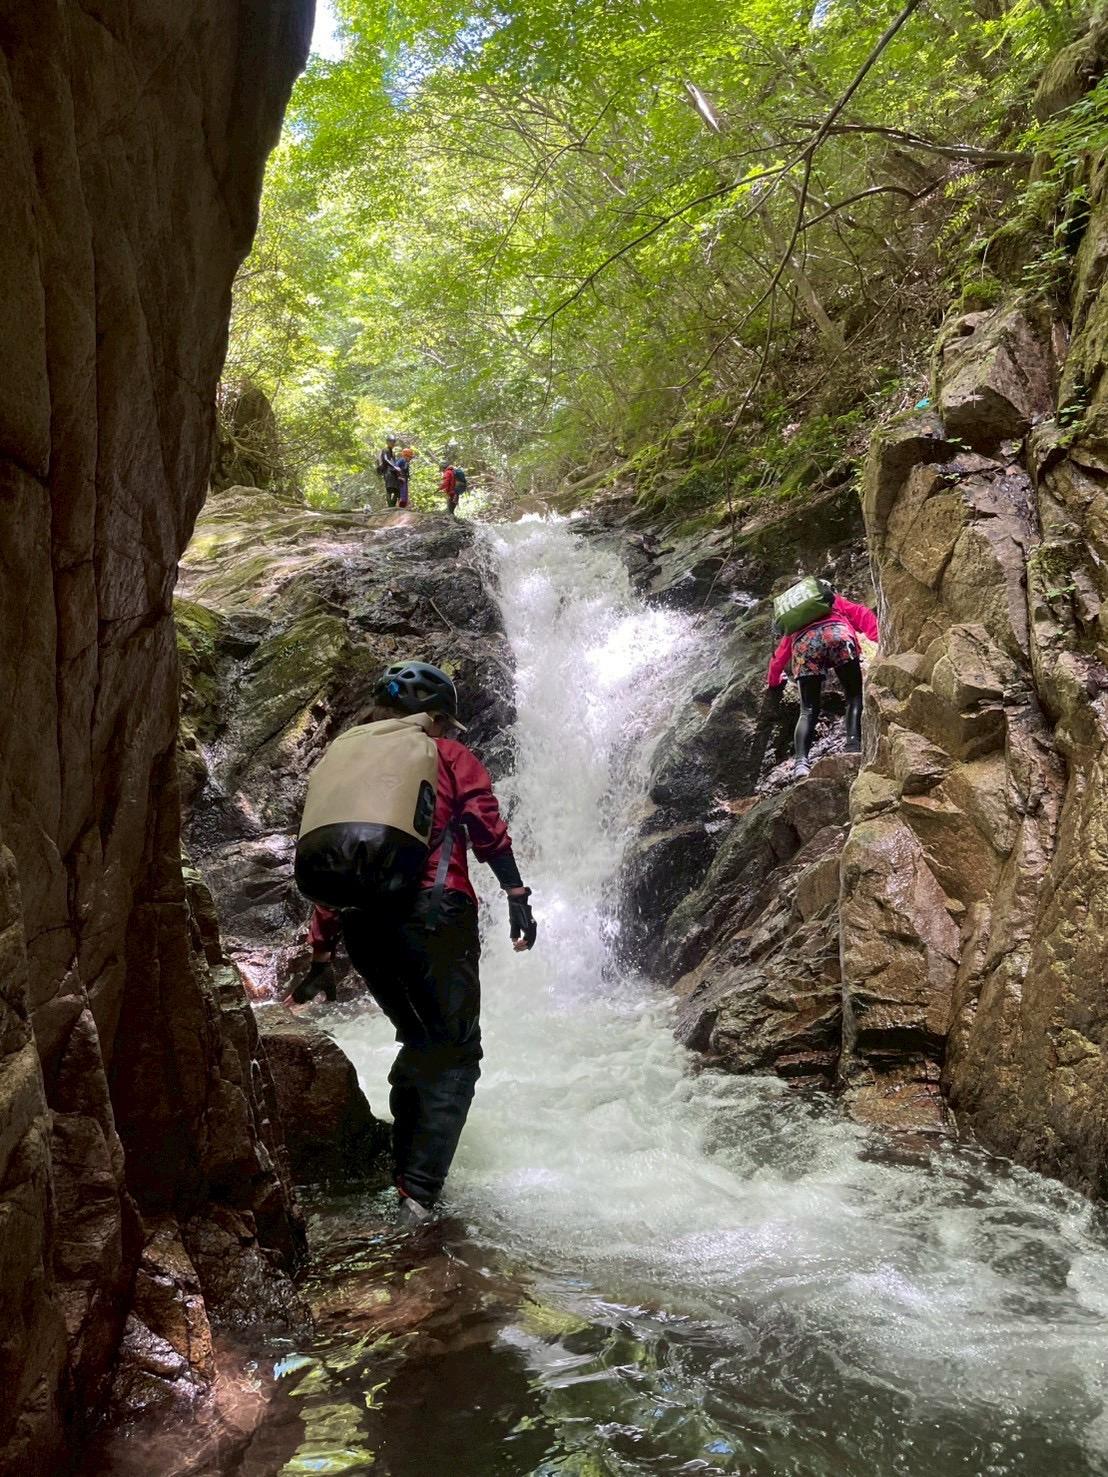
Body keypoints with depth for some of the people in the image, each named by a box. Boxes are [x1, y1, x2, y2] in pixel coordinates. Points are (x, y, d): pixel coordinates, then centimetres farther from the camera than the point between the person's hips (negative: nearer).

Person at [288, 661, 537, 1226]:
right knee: (455, 1053, 2)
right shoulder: (450, 756, 12)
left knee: (420, 1042, 23)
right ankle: (419, 1192, -9)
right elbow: (488, 828, -5)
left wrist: (321, 953, 24)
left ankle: (402, 1171, 24)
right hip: (433, 914, -5)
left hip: (363, 926, 5)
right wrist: (516, 895, -10)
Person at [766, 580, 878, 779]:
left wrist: (773, 681, 55)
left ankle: (801, 761, -21)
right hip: (836, 633, -2)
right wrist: (881, 639, 10)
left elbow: (780, 654, 42)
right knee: (854, 696, 2)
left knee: (808, 710, 2)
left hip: (803, 642, 2)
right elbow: (862, 615, 21)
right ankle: (854, 747, -23)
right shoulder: (835, 601, 38)